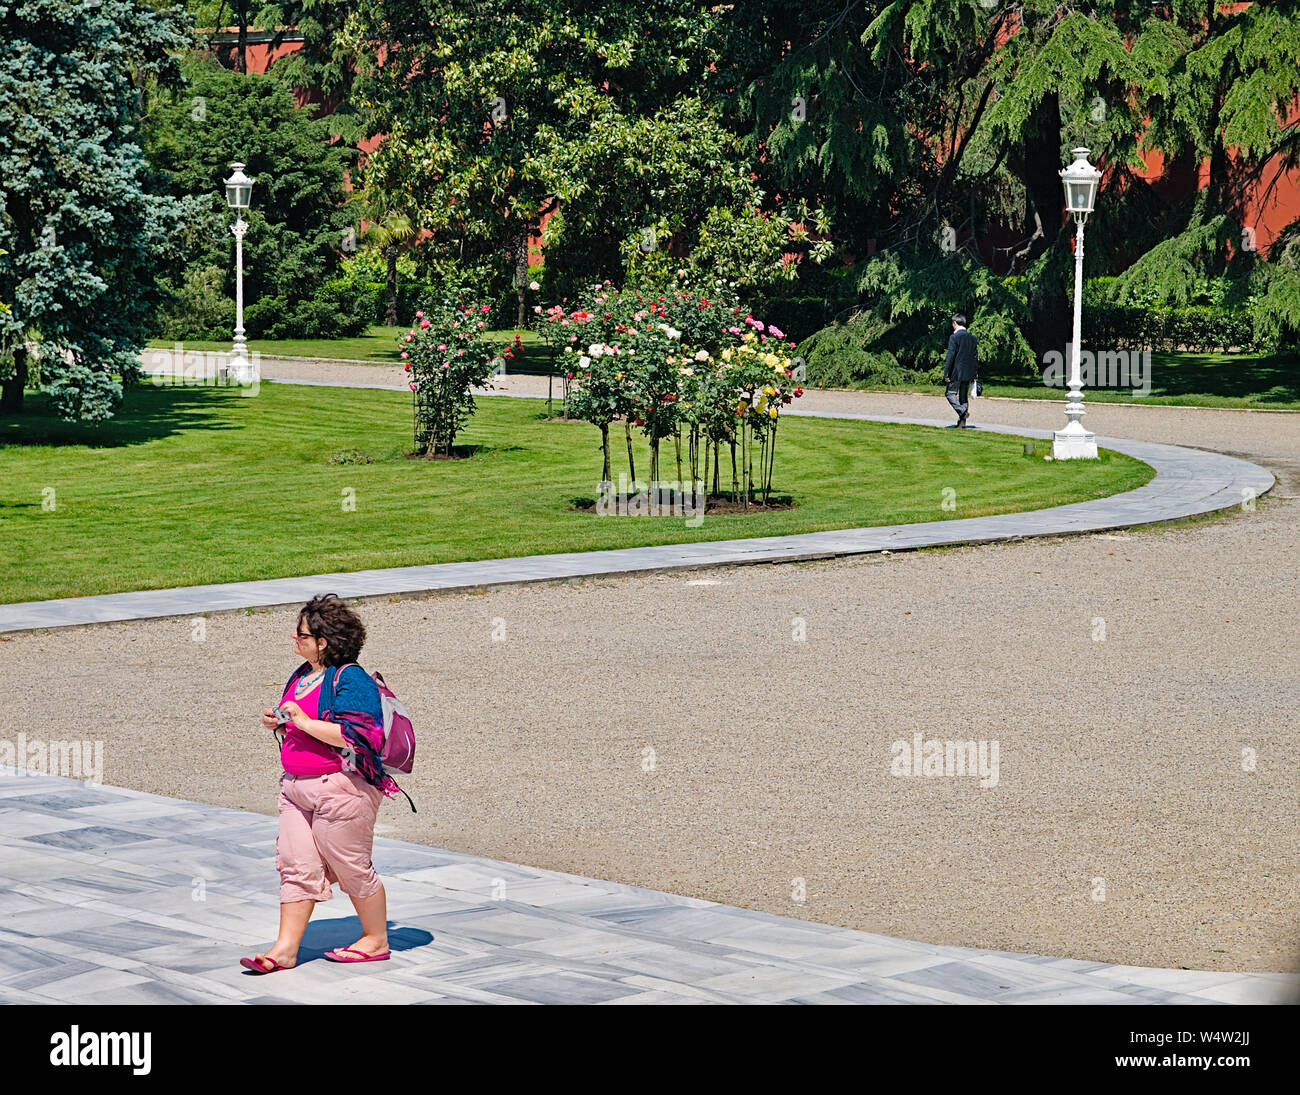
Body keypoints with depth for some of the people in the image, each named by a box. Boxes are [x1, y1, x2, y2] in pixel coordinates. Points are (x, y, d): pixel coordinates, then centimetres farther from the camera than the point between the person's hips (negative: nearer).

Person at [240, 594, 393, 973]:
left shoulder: (350, 679, -16)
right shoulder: (303, 675, 13)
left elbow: (356, 735, -25)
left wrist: (304, 722, -22)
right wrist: (278, 722, 7)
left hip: (340, 788, -9)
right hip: (297, 786, 9)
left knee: (351, 867, 3)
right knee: (296, 866, 5)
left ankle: (376, 939, 20)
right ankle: (285, 948, 6)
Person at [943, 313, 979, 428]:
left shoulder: (954, 337, -11)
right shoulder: (972, 337, 9)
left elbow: (951, 356, -14)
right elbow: (976, 356, 12)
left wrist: (946, 373, -11)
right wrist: (975, 374, 17)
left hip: (957, 372, -6)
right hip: (968, 373, 6)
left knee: (950, 393, 3)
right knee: (964, 396, 11)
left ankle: (962, 411, -19)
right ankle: (962, 423, 9)